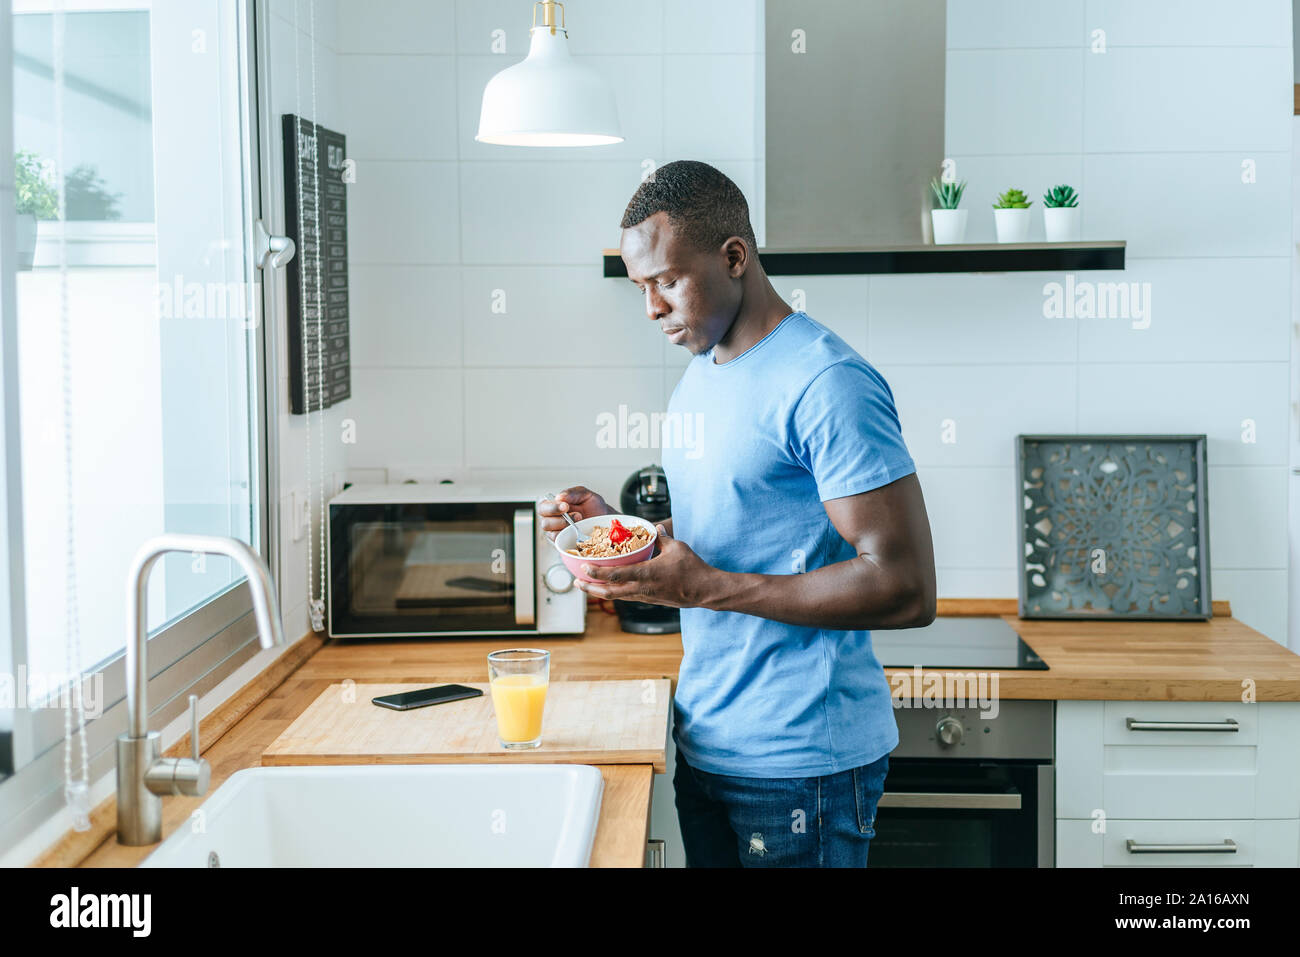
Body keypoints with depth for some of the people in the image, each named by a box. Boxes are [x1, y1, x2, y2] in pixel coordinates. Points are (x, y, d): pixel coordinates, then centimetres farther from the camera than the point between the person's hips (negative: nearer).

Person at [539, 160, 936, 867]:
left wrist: (707, 588, -23)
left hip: (804, 762, -8)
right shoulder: (697, 379, 12)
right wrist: (612, 526, 1)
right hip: (706, 742, 8)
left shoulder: (826, 383, -17)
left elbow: (906, 589, -22)